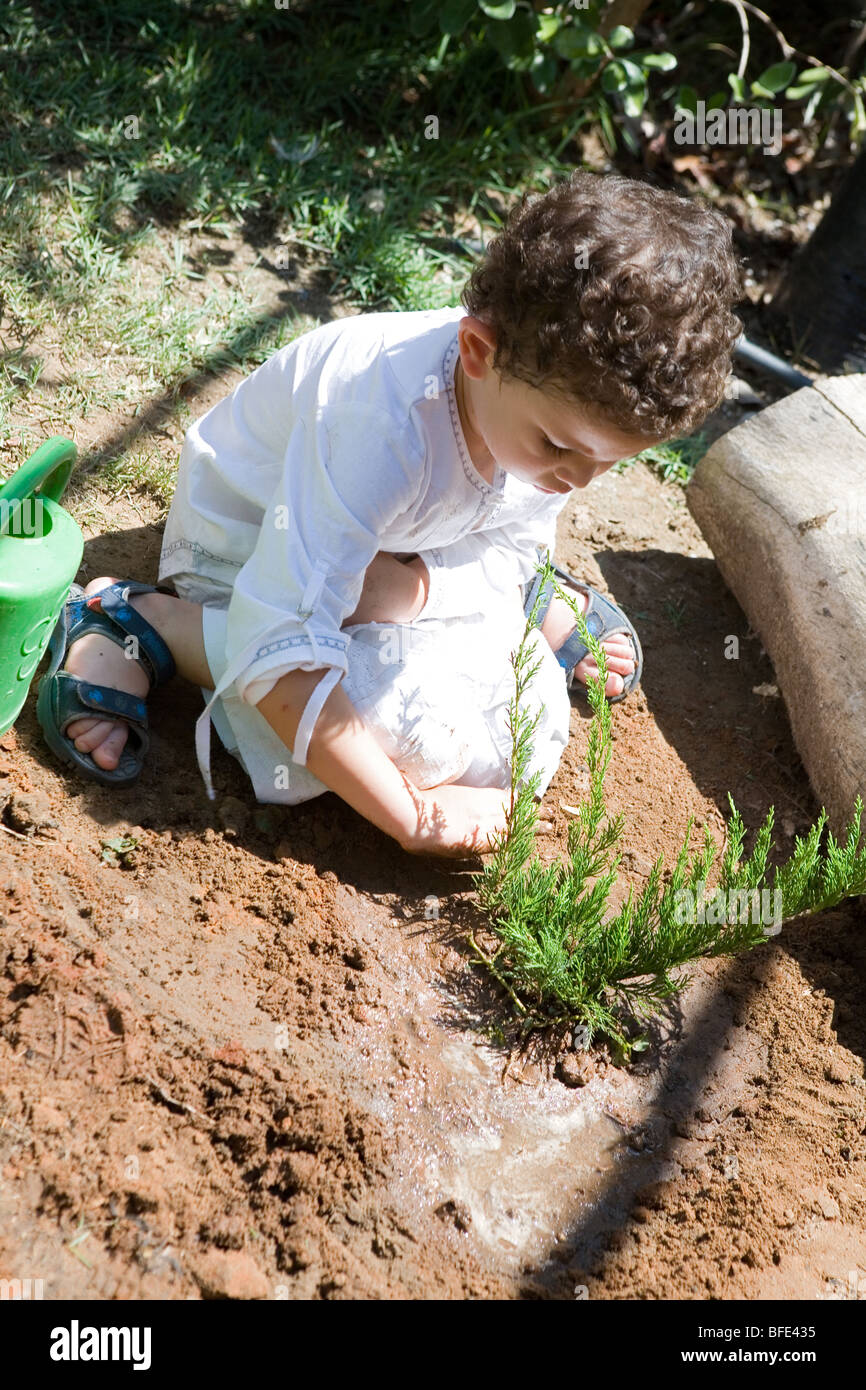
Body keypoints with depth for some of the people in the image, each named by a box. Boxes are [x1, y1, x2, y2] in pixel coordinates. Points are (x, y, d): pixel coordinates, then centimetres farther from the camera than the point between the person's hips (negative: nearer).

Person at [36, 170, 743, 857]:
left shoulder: (560, 399, -22)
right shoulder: (387, 431, -42)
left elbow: (507, 558, -7)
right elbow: (278, 652, -41)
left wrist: (400, 586, -24)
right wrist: (414, 816, -38)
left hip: (398, 548, 5)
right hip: (247, 538, -5)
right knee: (421, 735, -27)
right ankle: (142, 617, -17)